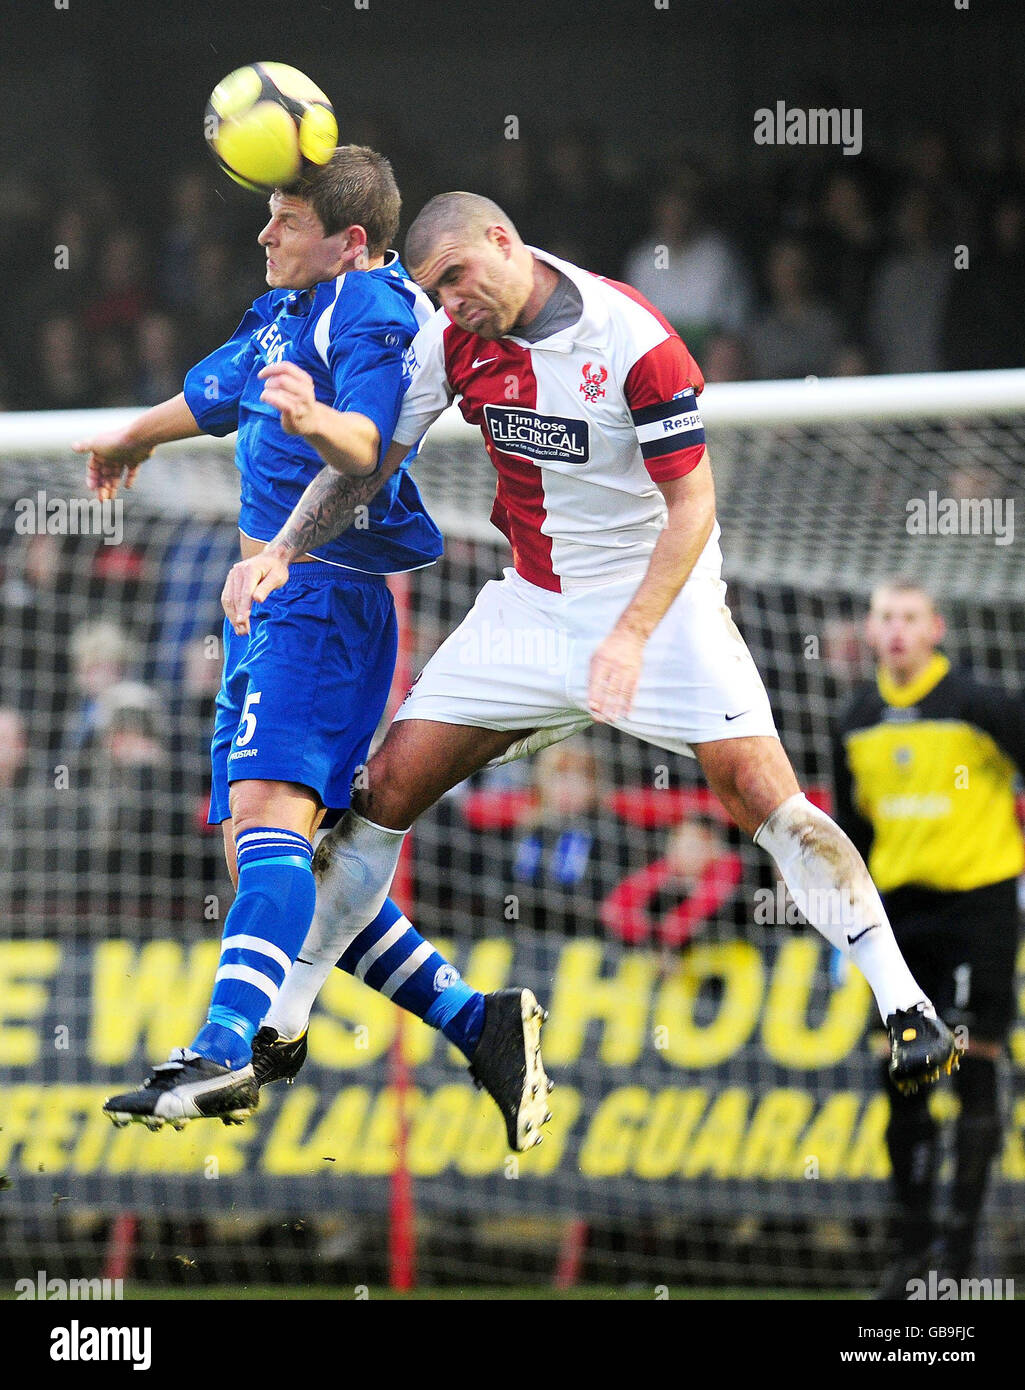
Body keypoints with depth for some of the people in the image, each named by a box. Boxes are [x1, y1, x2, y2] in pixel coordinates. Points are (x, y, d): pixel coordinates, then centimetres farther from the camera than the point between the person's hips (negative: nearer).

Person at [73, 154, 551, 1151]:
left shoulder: (374, 308, -9)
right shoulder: (286, 312, 19)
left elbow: (369, 444, -27)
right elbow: (217, 390, 40)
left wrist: (320, 419, -49)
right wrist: (133, 438, 57)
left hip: (323, 593, -10)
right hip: (266, 601, 10)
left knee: (267, 810, -27)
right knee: (257, 859, 6)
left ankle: (225, 1049, -44)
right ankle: (476, 1022, 7)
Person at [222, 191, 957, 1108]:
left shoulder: (634, 341, -21)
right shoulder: (454, 338, -4)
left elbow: (693, 506, -19)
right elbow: (371, 464, -1)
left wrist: (632, 635, -28)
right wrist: (279, 550, -18)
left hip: (658, 597, -5)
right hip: (532, 607, 5)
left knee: (760, 790, -20)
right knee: (392, 782, -2)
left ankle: (904, 1004, -14)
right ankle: (281, 1015, 8)